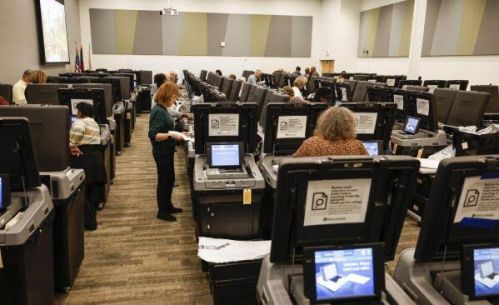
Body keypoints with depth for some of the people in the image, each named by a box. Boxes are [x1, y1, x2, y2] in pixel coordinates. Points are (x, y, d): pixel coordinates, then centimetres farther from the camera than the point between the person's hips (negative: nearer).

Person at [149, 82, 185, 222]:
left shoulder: (162, 109, 7)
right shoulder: (158, 112, -22)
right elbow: (153, 135, -27)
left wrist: (175, 133, 9)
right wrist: (171, 135, -33)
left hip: (166, 151, 10)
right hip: (162, 152, -10)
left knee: (170, 178, 19)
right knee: (164, 180, 3)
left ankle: (168, 205, 35)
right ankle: (162, 212, 17)